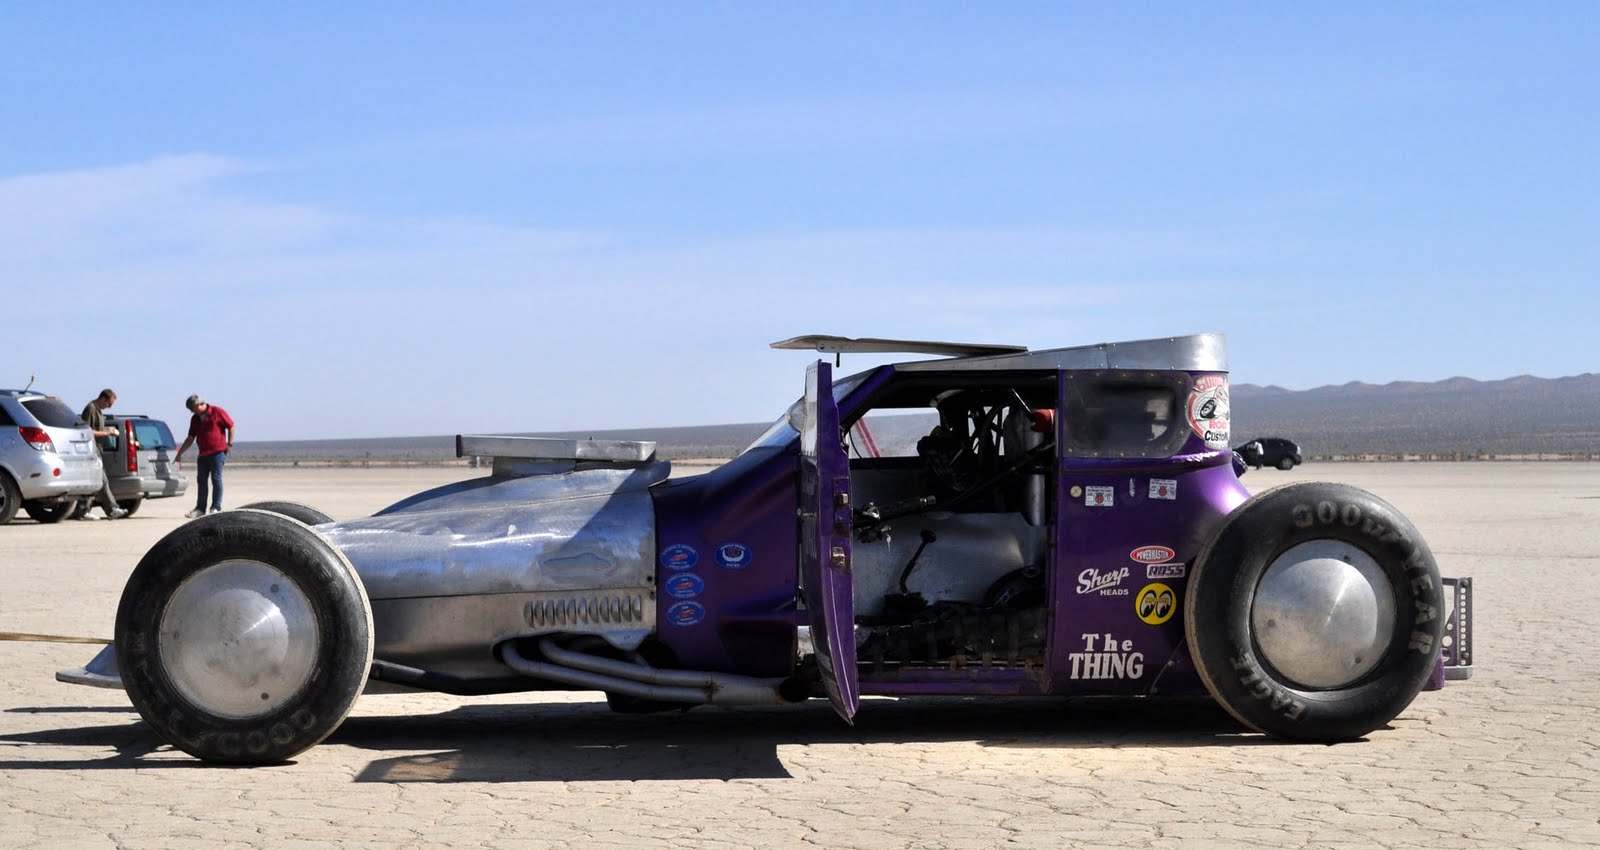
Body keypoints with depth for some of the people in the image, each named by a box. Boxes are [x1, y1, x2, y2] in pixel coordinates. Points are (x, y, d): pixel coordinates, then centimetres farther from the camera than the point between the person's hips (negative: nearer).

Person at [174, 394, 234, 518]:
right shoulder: (195, 419, 13)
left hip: (218, 451, -6)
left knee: (216, 479, -6)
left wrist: (229, 444, -7)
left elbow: (231, 426, -1)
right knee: (202, 481, 5)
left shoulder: (217, 412, -4)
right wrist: (180, 453, 15)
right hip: (203, 454, 6)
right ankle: (200, 508, 8)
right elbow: (190, 438, 18)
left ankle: (216, 508, -3)